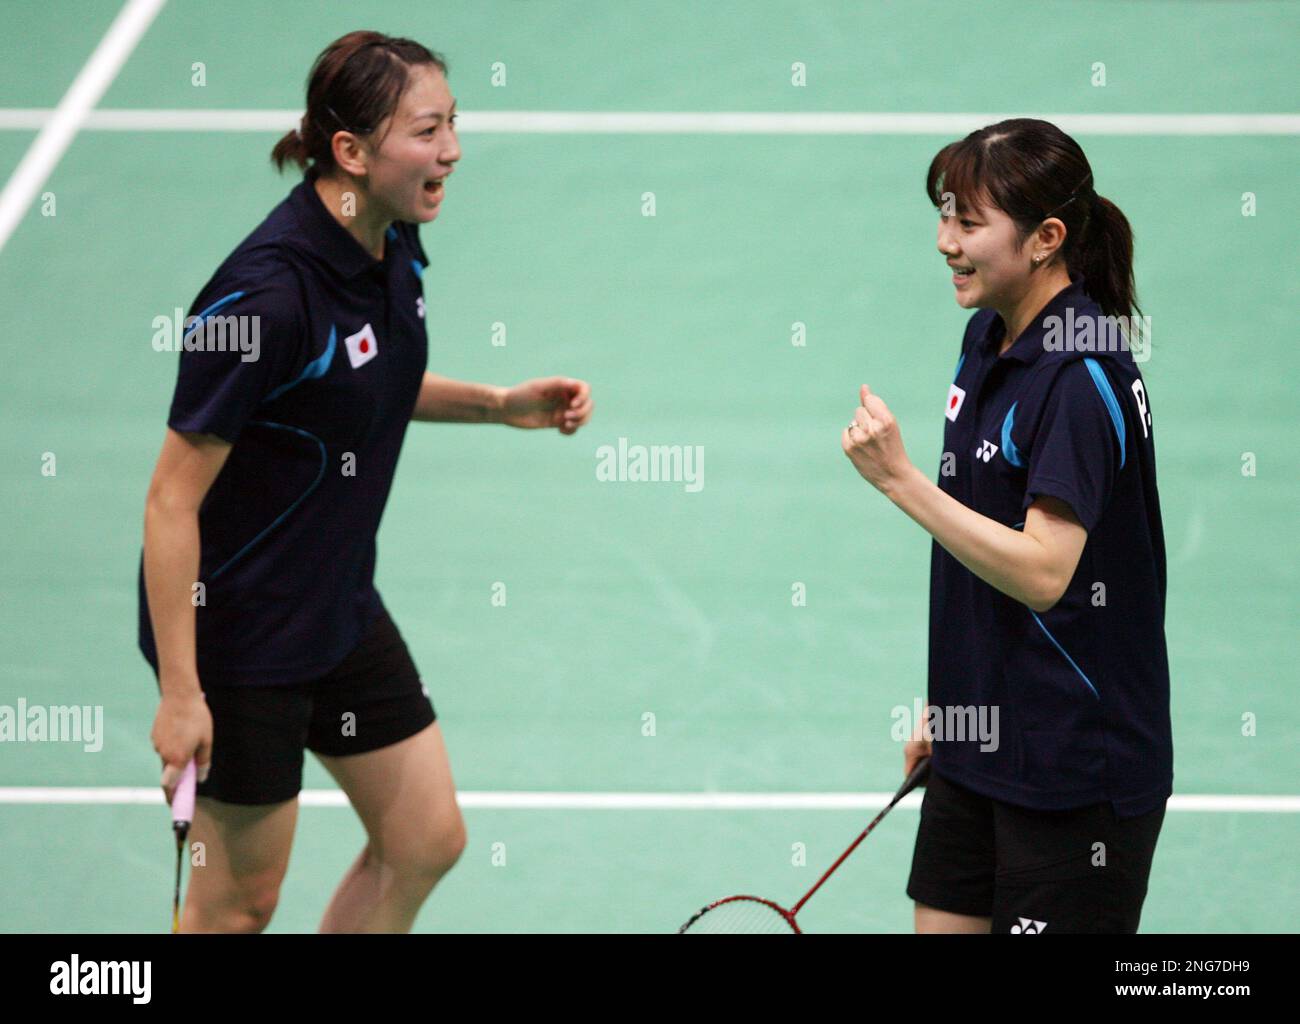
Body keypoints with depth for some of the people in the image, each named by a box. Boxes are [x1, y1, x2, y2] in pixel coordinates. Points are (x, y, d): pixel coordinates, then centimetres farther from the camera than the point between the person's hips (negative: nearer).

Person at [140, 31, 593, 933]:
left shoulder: (395, 249, -3)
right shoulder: (269, 293, -29)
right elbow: (174, 498, -24)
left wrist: (500, 403, 3)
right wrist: (179, 691, -24)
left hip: (340, 608, 9)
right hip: (236, 630, -9)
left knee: (428, 841, 13)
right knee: (242, 897, 5)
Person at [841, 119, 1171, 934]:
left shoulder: (1084, 380, -20)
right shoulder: (989, 339, 8)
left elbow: (1042, 573, -26)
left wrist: (900, 480, -28)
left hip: (1078, 769, -9)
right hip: (981, 745, 9)